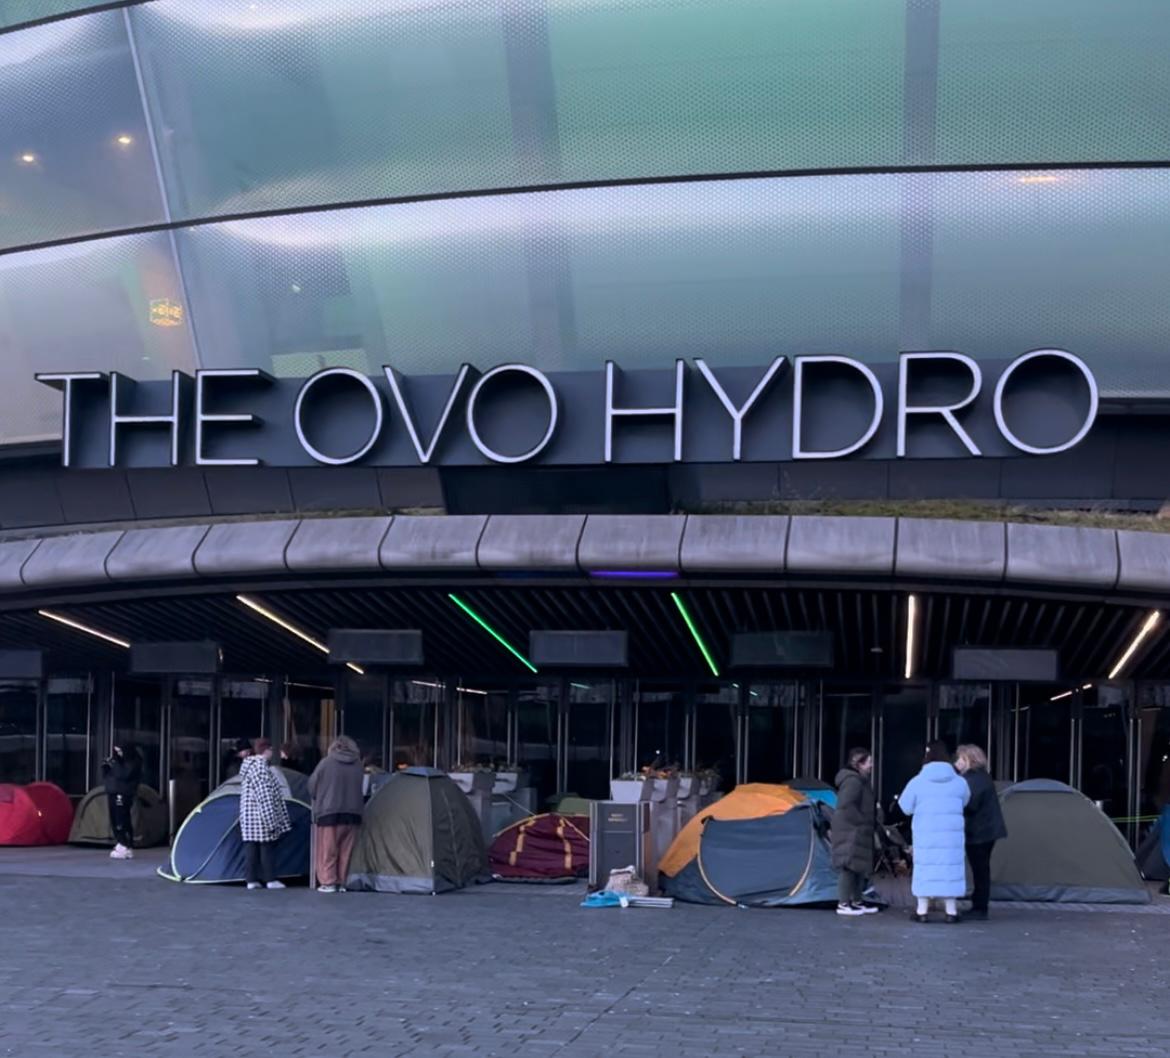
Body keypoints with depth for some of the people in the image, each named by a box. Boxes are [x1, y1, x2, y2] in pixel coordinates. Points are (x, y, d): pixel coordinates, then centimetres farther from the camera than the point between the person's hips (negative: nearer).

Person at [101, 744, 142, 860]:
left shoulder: (133, 761, -5)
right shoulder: (116, 759, 20)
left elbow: (124, 774, -21)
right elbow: (106, 776, 20)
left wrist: (114, 764, -18)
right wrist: (105, 767, 3)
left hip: (123, 795, -9)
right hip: (113, 793, 9)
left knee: (122, 822, -14)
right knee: (115, 822, 6)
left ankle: (127, 849, -15)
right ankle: (120, 846, 11)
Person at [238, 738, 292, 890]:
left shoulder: (248, 765, 16)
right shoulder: (261, 767, -16)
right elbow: (264, 795, -19)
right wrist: (270, 819, -19)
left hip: (247, 813, 9)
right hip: (261, 814, -9)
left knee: (251, 846, 6)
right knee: (266, 847, -1)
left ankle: (251, 880, 6)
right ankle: (270, 879, 4)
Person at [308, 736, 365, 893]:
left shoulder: (326, 763, -7)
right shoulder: (358, 765, 3)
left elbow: (312, 786, 3)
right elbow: (359, 789, 11)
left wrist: (320, 801, 21)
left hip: (329, 812, -3)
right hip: (352, 813, 3)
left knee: (327, 849, 3)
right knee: (345, 849, 10)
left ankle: (328, 882, 1)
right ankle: (341, 882, 12)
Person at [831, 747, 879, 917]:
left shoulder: (860, 781, 18)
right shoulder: (853, 781, -16)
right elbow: (847, 806, -25)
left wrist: (871, 826, 16)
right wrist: (862, 823, -19)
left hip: (857, 832, 11)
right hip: (850, 832, -11)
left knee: (859, 867, 13)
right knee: (849, 866, -9)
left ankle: (856, 903, 20)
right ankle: (843, 904, -8)